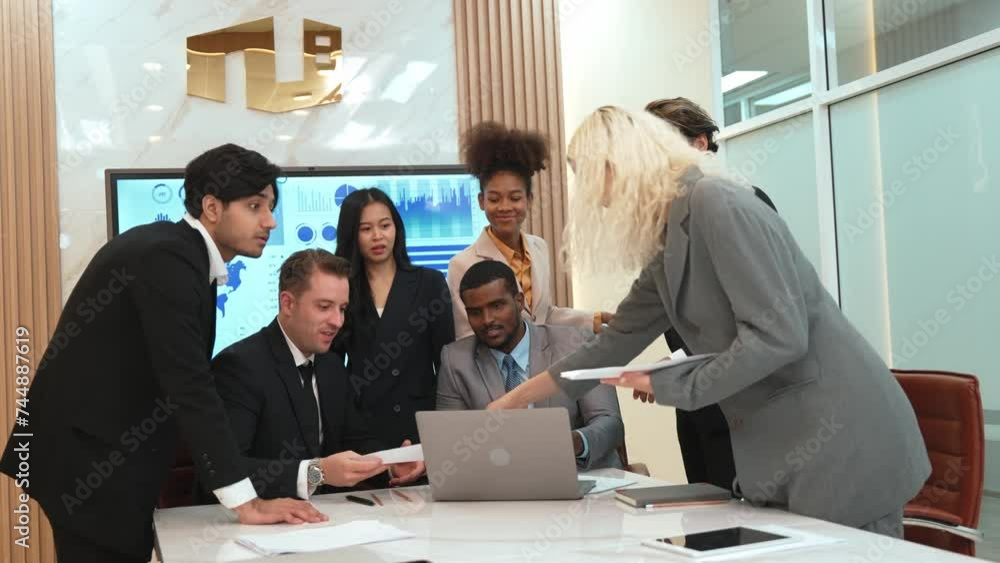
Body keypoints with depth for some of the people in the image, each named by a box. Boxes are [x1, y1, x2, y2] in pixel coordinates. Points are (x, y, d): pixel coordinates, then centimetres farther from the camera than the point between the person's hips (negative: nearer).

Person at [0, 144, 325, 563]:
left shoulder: (178, 252, 8)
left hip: (107, 452, 9)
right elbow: (189, 386, -26)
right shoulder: (166, 257, -20)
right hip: (88, 458, -9)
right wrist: (247, 503, -25)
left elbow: (187, 381, 12)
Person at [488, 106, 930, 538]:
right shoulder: (669, 243, 12)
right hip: (784, 445, 9)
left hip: (841, 438, -9)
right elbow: (614, 344, 19)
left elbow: (778, 336, -23)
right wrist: (512, 401, 24)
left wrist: (669, 386, -14)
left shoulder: (715, 203, -16)